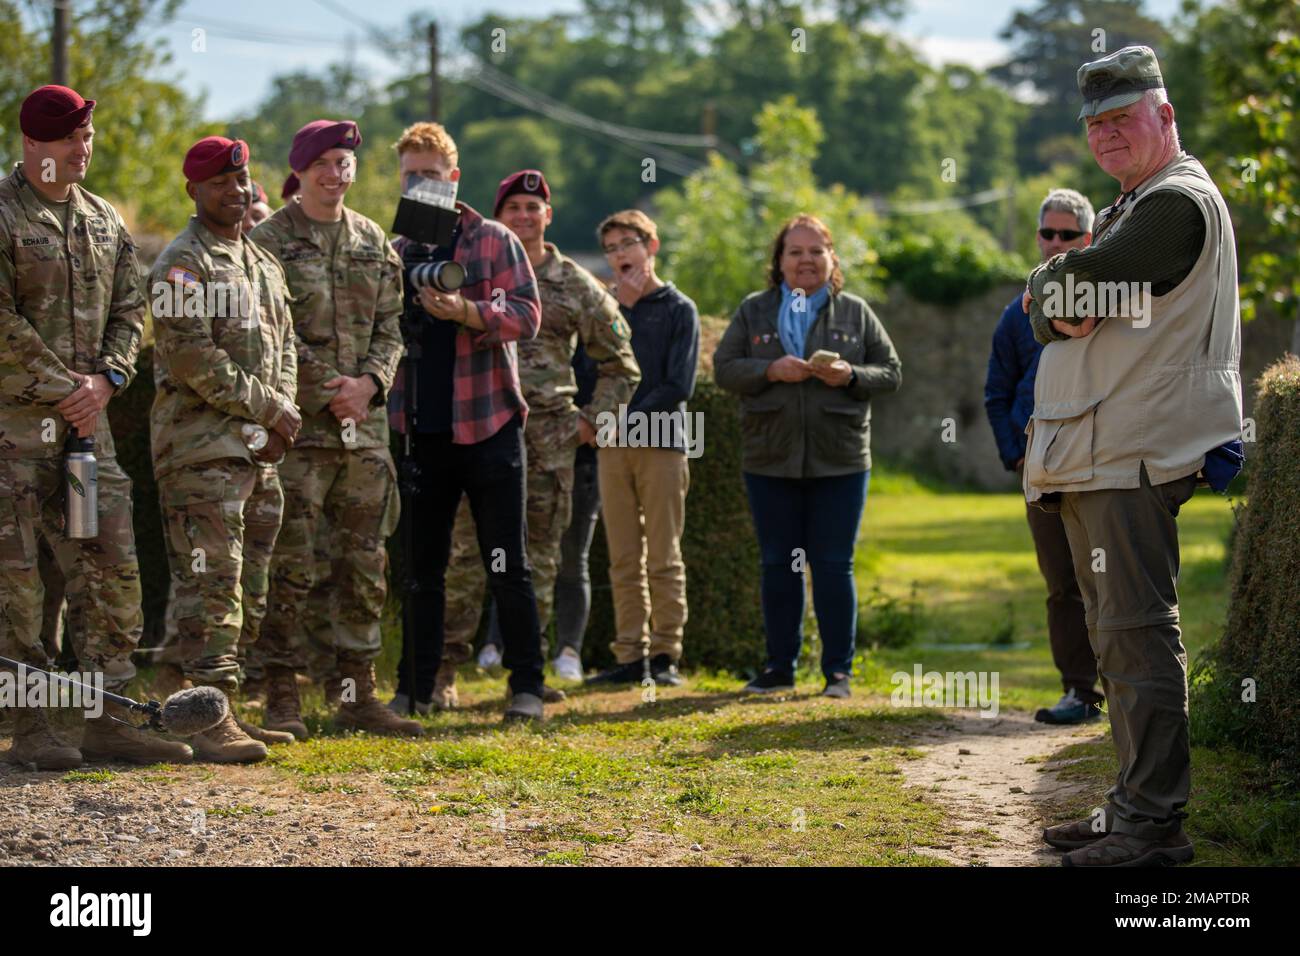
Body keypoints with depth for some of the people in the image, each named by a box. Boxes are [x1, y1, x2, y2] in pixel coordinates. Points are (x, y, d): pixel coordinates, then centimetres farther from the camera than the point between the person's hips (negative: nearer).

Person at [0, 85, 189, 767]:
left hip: (86, 417, 7)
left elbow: (130, 309, 15)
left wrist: (105, 379, -2)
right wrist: (63, 390, -13)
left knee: (111, 568, 4)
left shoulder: (104, 221, 15)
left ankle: (107, 722, 10)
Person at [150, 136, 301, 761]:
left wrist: (283, 414, 1)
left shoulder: (263, 263, 20)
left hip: (257, 445, 9)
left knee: (249, 585, 9)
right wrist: (268, 408, -11)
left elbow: (283, 344, 19)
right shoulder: (182, 263, -7)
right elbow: (192, 357, -16)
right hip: (201, 443, -9)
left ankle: (224, 711, 15)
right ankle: (211, 721, -11)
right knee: (210, 580, -11)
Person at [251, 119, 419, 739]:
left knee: (366, 565, 8)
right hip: (297, 424, -5)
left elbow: (391, 327, 12)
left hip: (364, 425, 6)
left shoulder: (374, 241, 13)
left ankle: (359, 694, 15)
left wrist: (368, 382, -6)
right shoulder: (270, 241, -3)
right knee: (291, 566, -5)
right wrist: (329, 390, -13)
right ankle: (282, 699, 1)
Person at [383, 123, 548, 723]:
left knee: (506, 565, -1)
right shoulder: (395, 252, 13)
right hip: (421, 430, 4)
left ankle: (527, 687, 4)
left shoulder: (494, 241, 2)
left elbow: (526, 315, -7)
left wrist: (464, 311, -22)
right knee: (421, 567, 8)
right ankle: (414, 688, 14)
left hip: (487, 425, -3)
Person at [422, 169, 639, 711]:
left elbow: (620, 366, 15)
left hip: (549, 441, 2)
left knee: (539, 561, 5)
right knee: (466, 556, -5)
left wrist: (591, 421, 6)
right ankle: (445, 671, -2)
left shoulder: (577, 287, 8)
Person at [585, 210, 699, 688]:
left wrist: (629, 419, -12)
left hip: (661, 443, -4)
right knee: (624, 561, 2)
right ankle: (631, 656, 4)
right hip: (613, 448, 4)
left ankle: (665, 656, -1)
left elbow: (678, 386, -6)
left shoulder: (678, 310, 3)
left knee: (663, 559, -3)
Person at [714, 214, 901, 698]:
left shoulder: (856, 313, 7)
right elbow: (724, 368, 2)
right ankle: (779, 667, 16)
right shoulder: (754, 311, 8)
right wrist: (770, 370, -14)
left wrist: (851, 376, -13)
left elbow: (891, 372, 6)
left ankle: (838, 671, 6)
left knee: (833, 566, -1)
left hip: (839, 460, -1)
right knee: (778, 565, 7)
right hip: (770, 459, 1)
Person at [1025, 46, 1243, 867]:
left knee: (1138, 632, -12)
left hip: (1135, 459, -11)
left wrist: (1050, 287, 4)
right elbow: (1048, 314, 16)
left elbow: (1063, 292, -17)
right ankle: (1132, 812, 21)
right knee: (1118, 636, 14)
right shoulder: (1130, 209, 24)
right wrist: (1062, 309, -5)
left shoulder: (1179, 202, -10)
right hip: (1095, 459, 11)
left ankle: (1155, 824, -12)